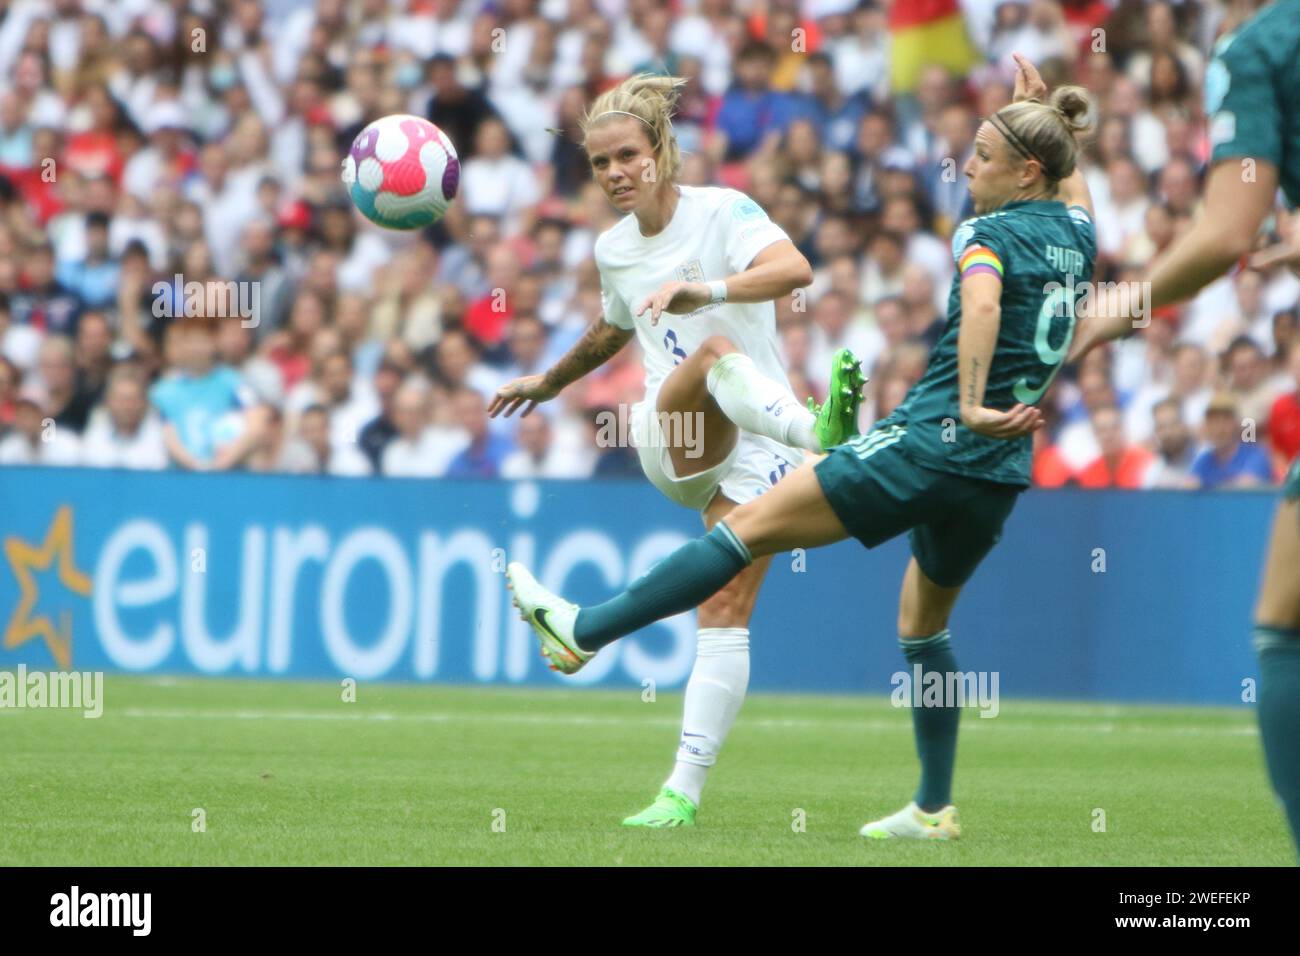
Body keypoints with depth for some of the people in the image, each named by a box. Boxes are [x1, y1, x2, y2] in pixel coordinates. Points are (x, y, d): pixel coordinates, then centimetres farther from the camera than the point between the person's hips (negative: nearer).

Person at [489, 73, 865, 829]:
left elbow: (794, 268, -26)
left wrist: (705, 290, -42)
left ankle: (686, 789, -14)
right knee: (716, 350, -32)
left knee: (727, 612, -15)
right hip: (669, 442, 3)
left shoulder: (724, 212, -5)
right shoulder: (614, 249, 13)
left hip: (754, 450, -3)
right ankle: (817, 430, -62)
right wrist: (548, 383, 51)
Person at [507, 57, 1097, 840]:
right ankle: (935, 810, 24)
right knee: (924, 623, 24)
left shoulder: (989, 234, -10)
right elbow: (1073, 190, 36)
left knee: (751, 527, -4)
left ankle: (585, 631, -4)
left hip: (929, 445, -8)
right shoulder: (1076, 235, 11)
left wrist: (971, 406, -36)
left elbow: (981, 307, -32)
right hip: (1001, 477, 8)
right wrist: (1042, 111, 35)